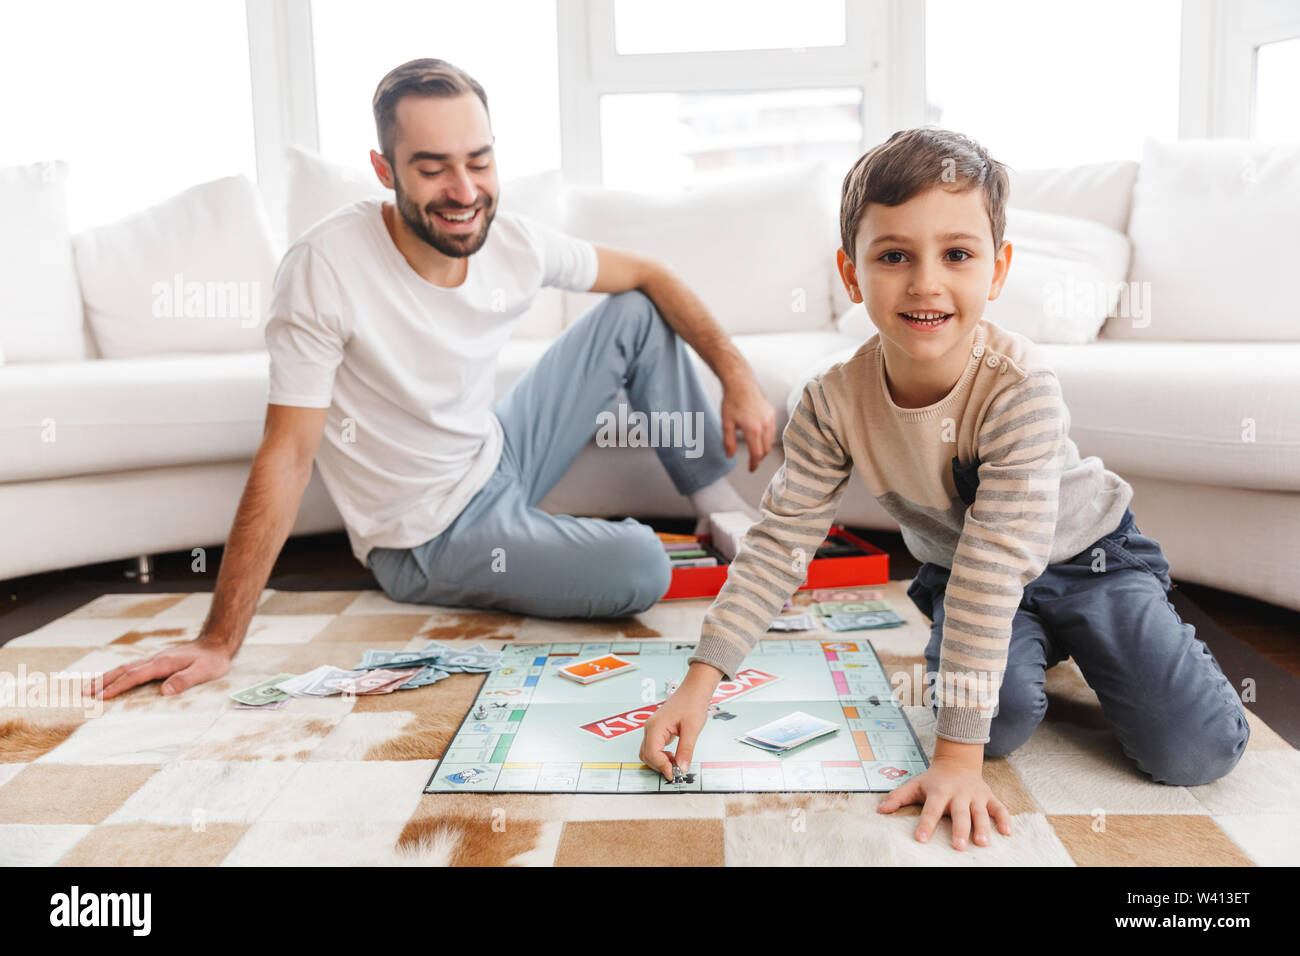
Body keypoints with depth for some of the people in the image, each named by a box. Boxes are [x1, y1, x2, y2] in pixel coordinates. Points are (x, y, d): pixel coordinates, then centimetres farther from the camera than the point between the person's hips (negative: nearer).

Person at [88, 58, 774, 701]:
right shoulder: (325, 268, -27)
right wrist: (219, 640, -27)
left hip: (497, 459, 7)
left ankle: (720, 510, 15)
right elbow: (287, 456, -27)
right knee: (641, 569, -28)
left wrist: (737, 374, -4)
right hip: (429, 538, -6)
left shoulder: (513, 242, -11)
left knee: (636, 313, 4)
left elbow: (648, 275, 4)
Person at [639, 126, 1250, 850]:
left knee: (1193, 755, -12)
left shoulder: (1021, 388, -35)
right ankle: (1029, 654, 12)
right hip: (957, 570, 2)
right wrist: (700, 681, -27)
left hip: (1084, 554, -2)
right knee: (1000, 724, -23)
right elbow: (779, 544, -19)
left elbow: (996, 565, -38)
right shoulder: (834, 403, -23)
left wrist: (958, 756, -37)